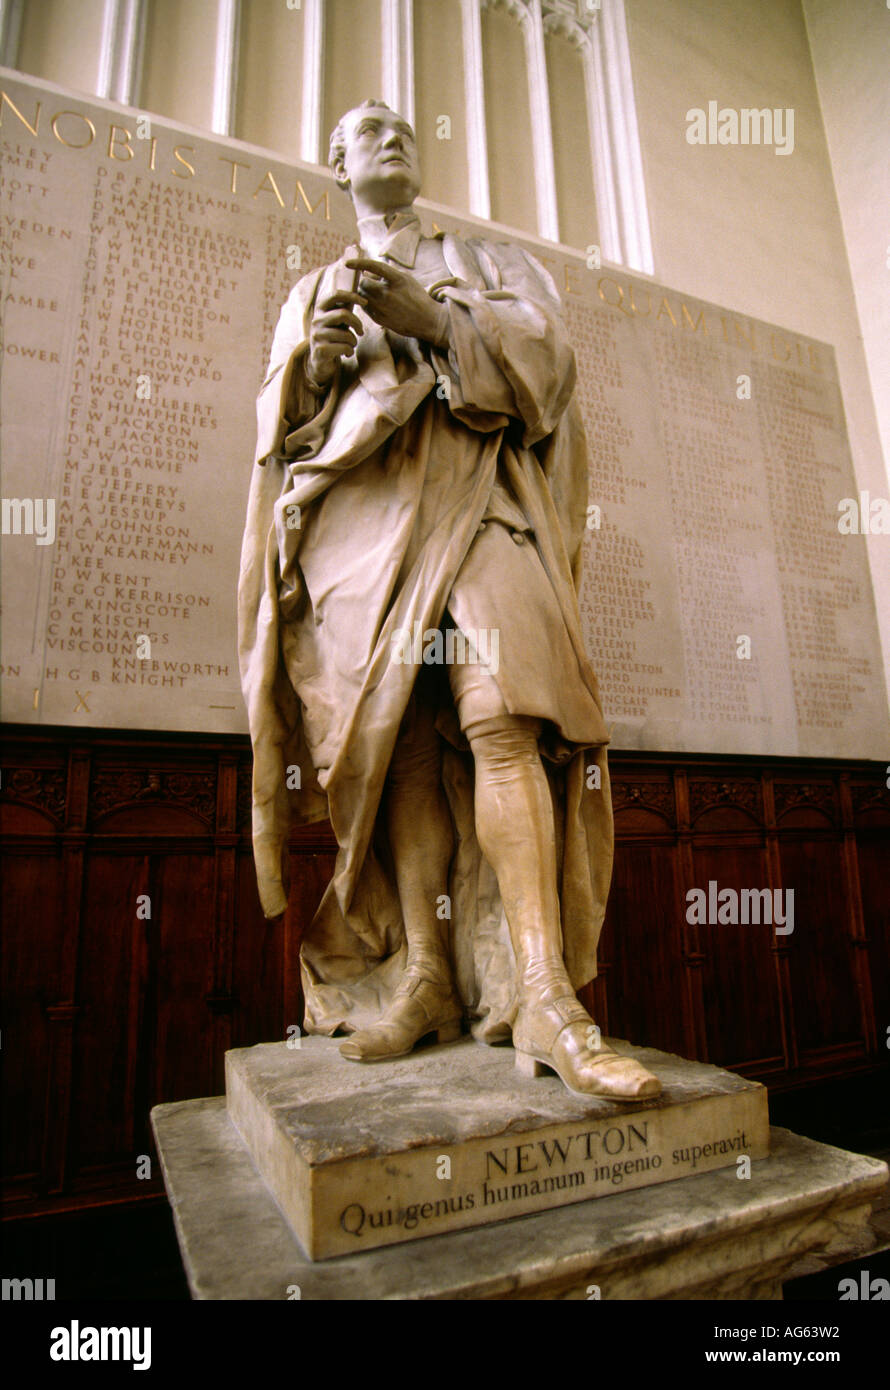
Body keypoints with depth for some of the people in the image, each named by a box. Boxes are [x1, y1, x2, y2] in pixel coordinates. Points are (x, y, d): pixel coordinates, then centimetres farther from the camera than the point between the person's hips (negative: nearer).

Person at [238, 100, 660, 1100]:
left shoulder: (488, 264, 26)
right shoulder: (312, 294, 29)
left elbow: (545, 355, 7)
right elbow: (282, 422, 16)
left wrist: (433, 320, -7)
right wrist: (318, 362, -5)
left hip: (475, 503, -1)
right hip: (361, 520, 2)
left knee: (499, 718, -23)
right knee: (399, 743, -10)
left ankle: (541, 996, -25)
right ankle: (424, 974, -4)